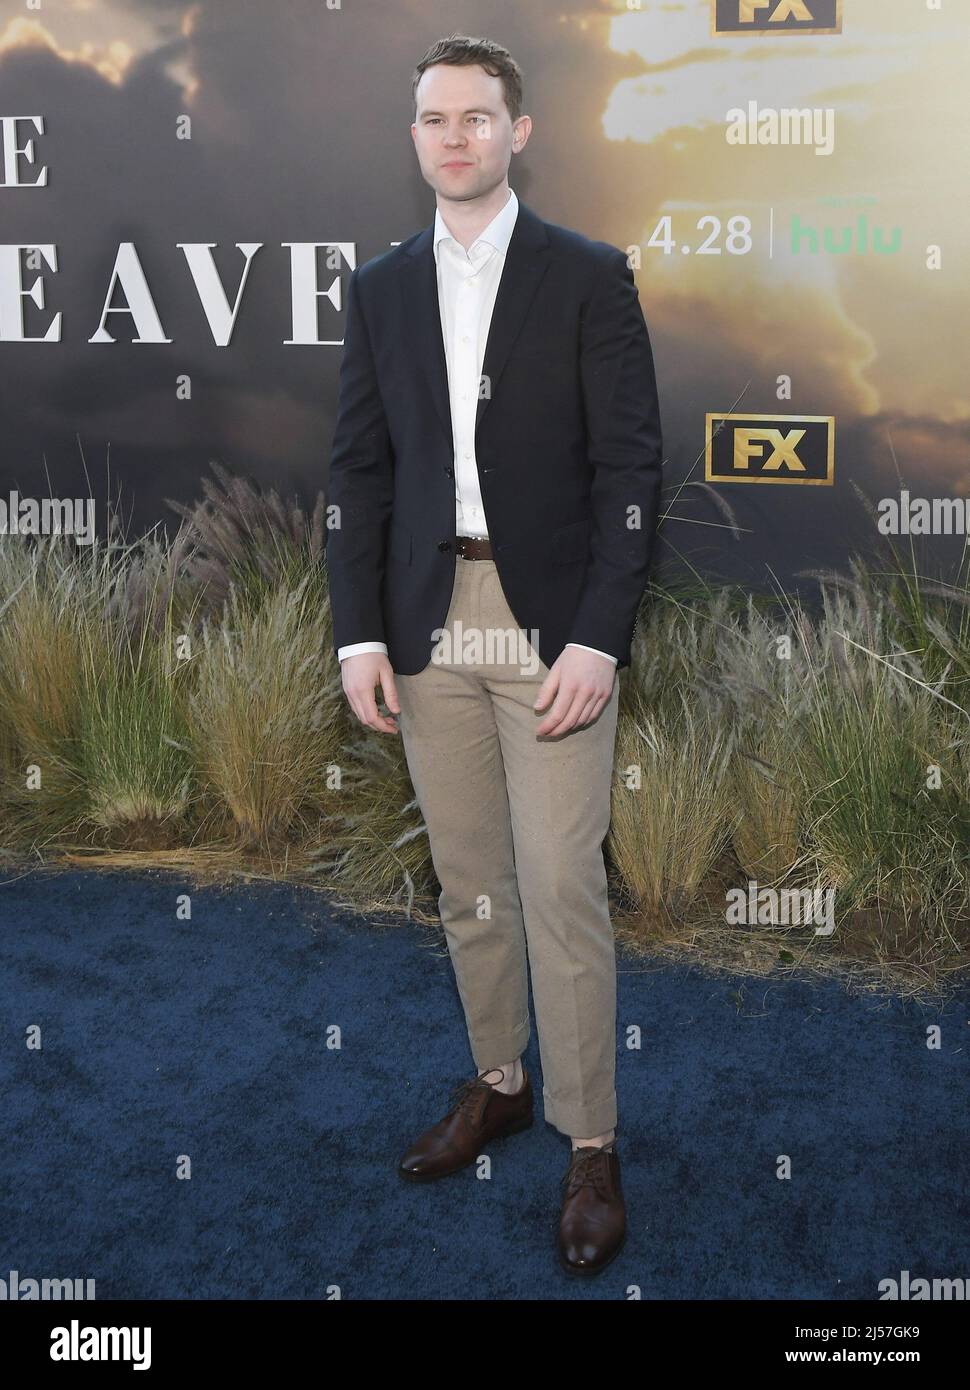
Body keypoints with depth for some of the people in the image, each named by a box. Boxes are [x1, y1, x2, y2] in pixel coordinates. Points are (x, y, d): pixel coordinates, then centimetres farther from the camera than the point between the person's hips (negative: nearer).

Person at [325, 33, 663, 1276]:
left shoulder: (588, 277, -1)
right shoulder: (381, 288, 10)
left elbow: (630, 466, -5)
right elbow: (359, 469, 9)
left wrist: (600, 639, -13)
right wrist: (358, 633, 1)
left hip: (551, 626, -3)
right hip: (428, 626, 4)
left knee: (561, 889, -3)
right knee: (467, 882, 12)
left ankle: (589, 1147, 11)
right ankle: (496, 1083, 31)